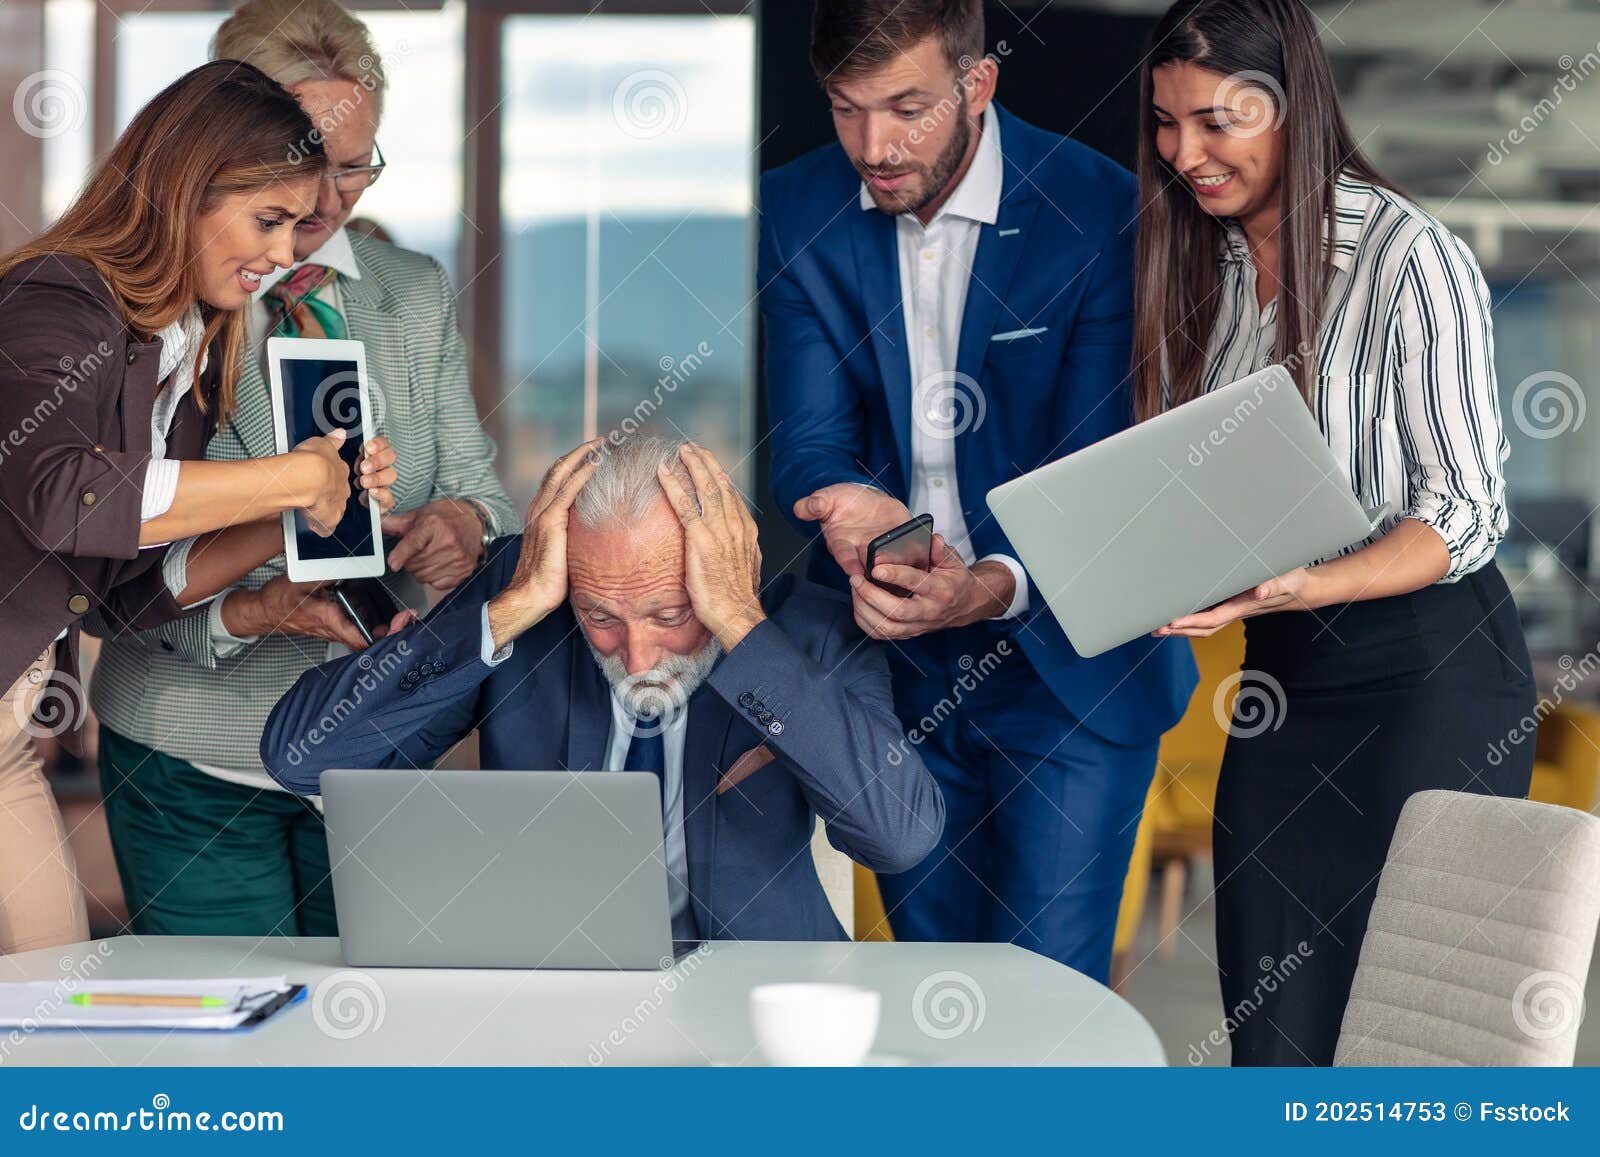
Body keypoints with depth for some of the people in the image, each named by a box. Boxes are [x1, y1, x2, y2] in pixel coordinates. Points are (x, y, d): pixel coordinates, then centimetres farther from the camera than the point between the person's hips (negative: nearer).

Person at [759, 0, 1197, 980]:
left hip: (1065, 667, -3)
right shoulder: (797, 216, -3)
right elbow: (808, 440, -6)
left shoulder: (1103, 216, -15)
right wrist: (852, 508, -31)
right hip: (892, 659, 4)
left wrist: (993, 587, -36)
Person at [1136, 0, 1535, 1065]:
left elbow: (1465, 510, -14)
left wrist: (1294, 589, -29)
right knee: (1271, 1024, 5)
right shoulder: (1200, 266, 7)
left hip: (1429, 668, -6)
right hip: (1283, 668, 6)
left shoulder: (1411, 256, -13)